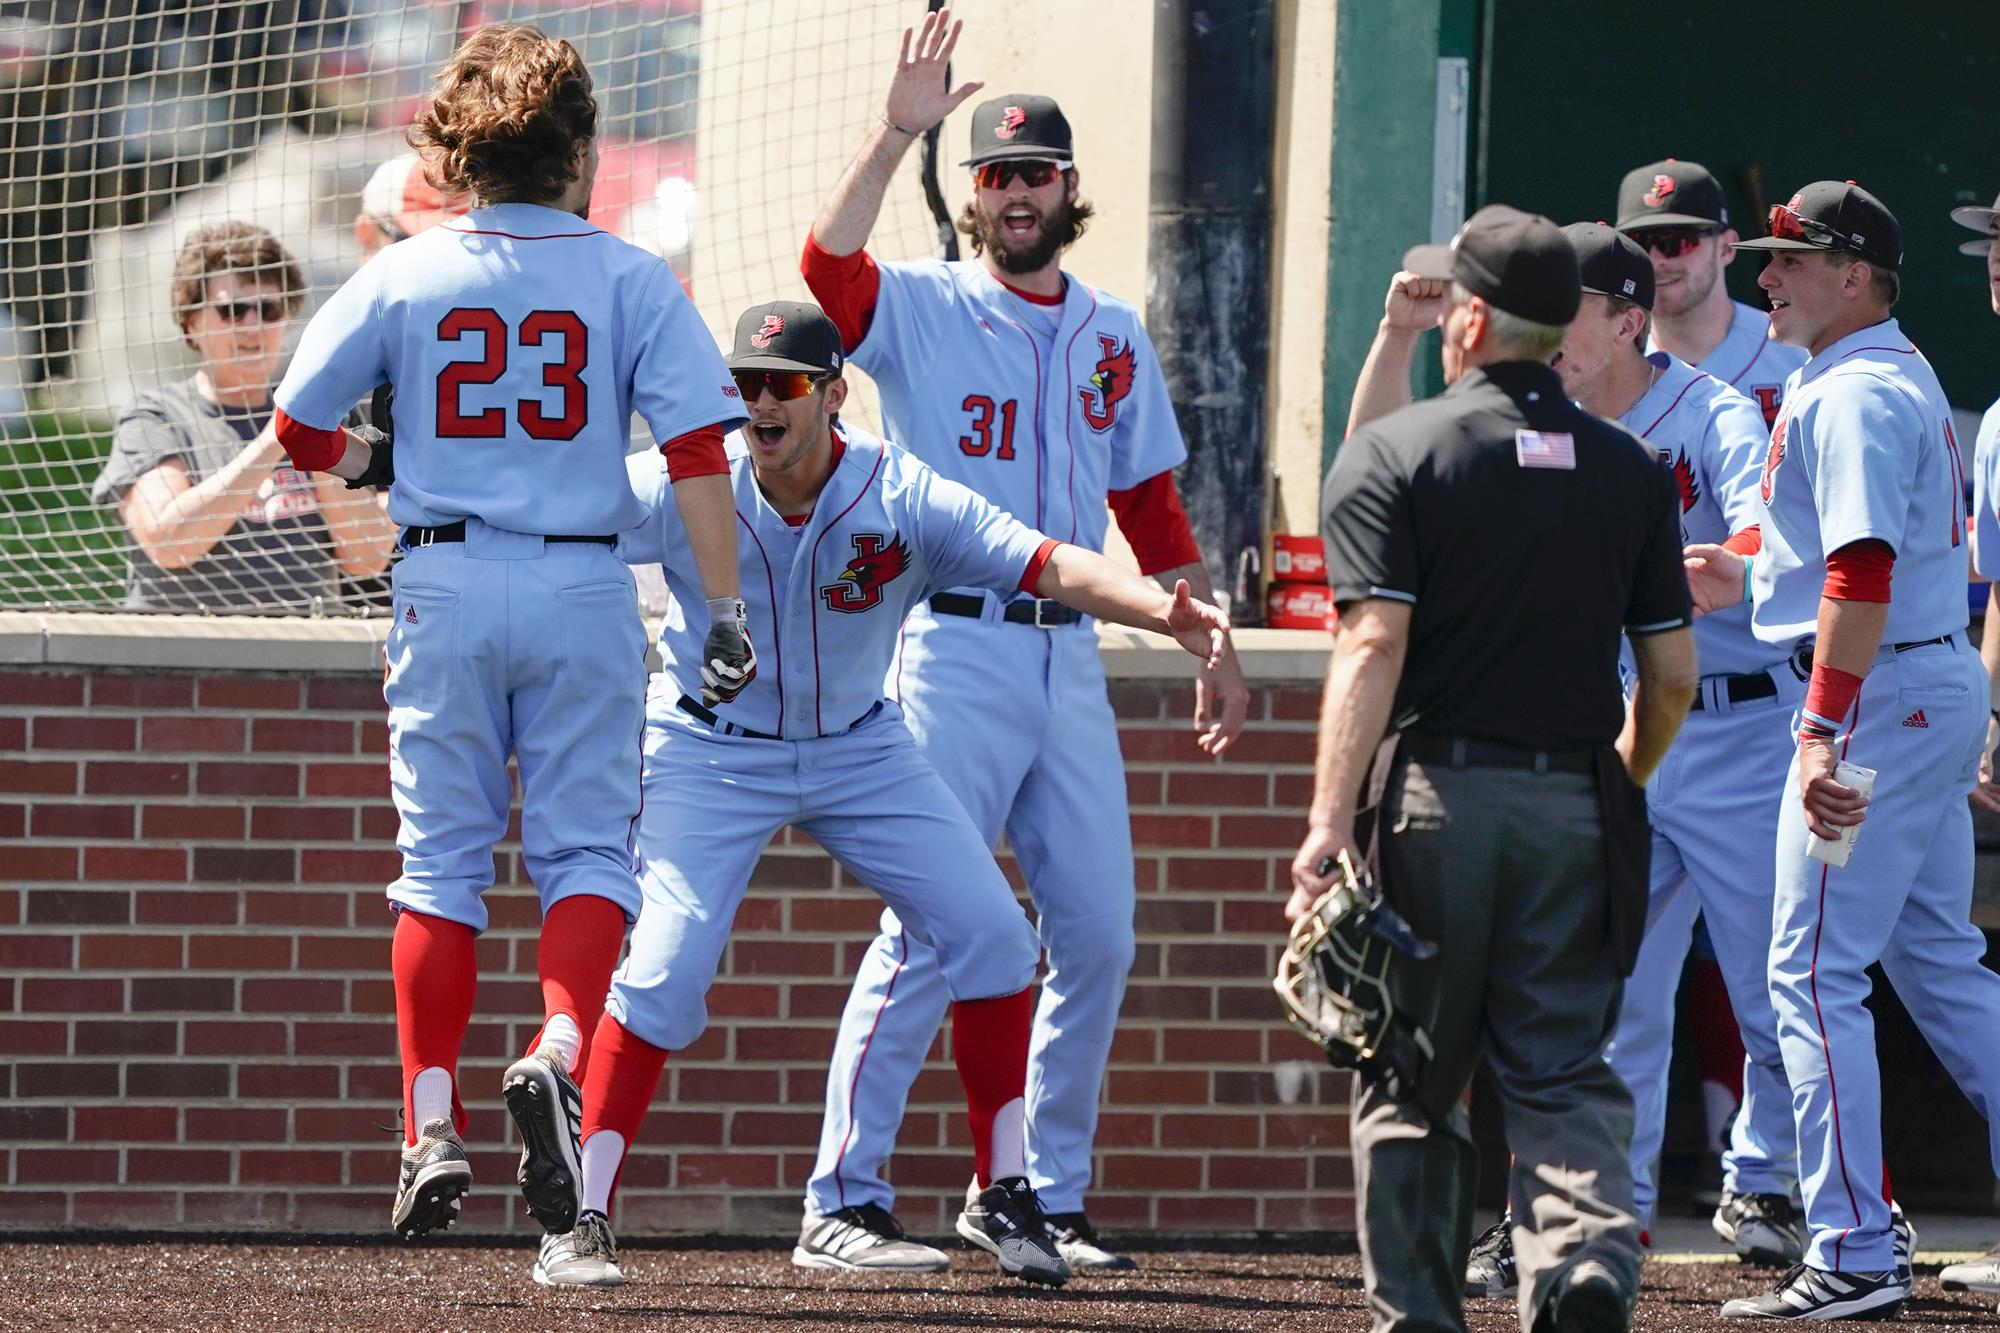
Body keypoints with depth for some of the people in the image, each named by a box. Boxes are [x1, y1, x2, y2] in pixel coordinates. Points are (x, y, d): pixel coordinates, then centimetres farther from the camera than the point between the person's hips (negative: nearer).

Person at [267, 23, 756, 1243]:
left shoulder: (403, 278, 2)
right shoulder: (630, 280, -1)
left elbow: (300, 428, 5)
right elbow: (699, 451, -8)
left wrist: (370, 464, 26)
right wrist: (725, 611, -7)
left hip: (445, 582, 1)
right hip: (583, 591, -1)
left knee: (441, 861, 7)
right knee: (587, 852, 5)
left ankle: (433, 1128, 0)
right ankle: (560, 1054, -20)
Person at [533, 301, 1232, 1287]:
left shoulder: (903, 500, -20)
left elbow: (1046, 565, -29)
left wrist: (1162, 611, -45)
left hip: (860, 751, 2)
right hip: (712, 753, -2)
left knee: (990, 933, -7)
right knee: (664, 967, -17)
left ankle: (1006, 1195, 6)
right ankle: (583, 1222, -10)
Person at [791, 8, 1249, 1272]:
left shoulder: (1114, 337, 15)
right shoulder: (921, 309, 0)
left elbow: (1153, 507, 19)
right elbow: (830, 263, -22)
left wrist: (1215, 652, 15)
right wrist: (897, 129, -26)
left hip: (1069, 660, 5)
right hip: (954, 651, -5)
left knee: (1098, 939, 4)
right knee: (929, 930, -10)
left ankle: (1043, 1195, 14)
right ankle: (845, 1197, -6)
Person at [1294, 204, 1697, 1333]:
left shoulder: (1394, 454, -3)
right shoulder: (1632, 471, 7)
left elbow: (1373, 647, -13)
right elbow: (1674, 677, 7)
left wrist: (1329, 826, -17)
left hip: (1433, 792, -2)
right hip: (1578, 803, 2)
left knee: (1414, 1081, 9)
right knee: (1566, 1069, 3)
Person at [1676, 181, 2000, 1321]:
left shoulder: (1854, 395, -16)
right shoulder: (1906, 377, 17)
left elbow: (1863, 576, -26)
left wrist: (1825, 733, -29)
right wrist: (1754, 578, 20)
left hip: (1879, 695, -11)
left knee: (1816, 971, -8)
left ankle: (1854, 1258, -11)